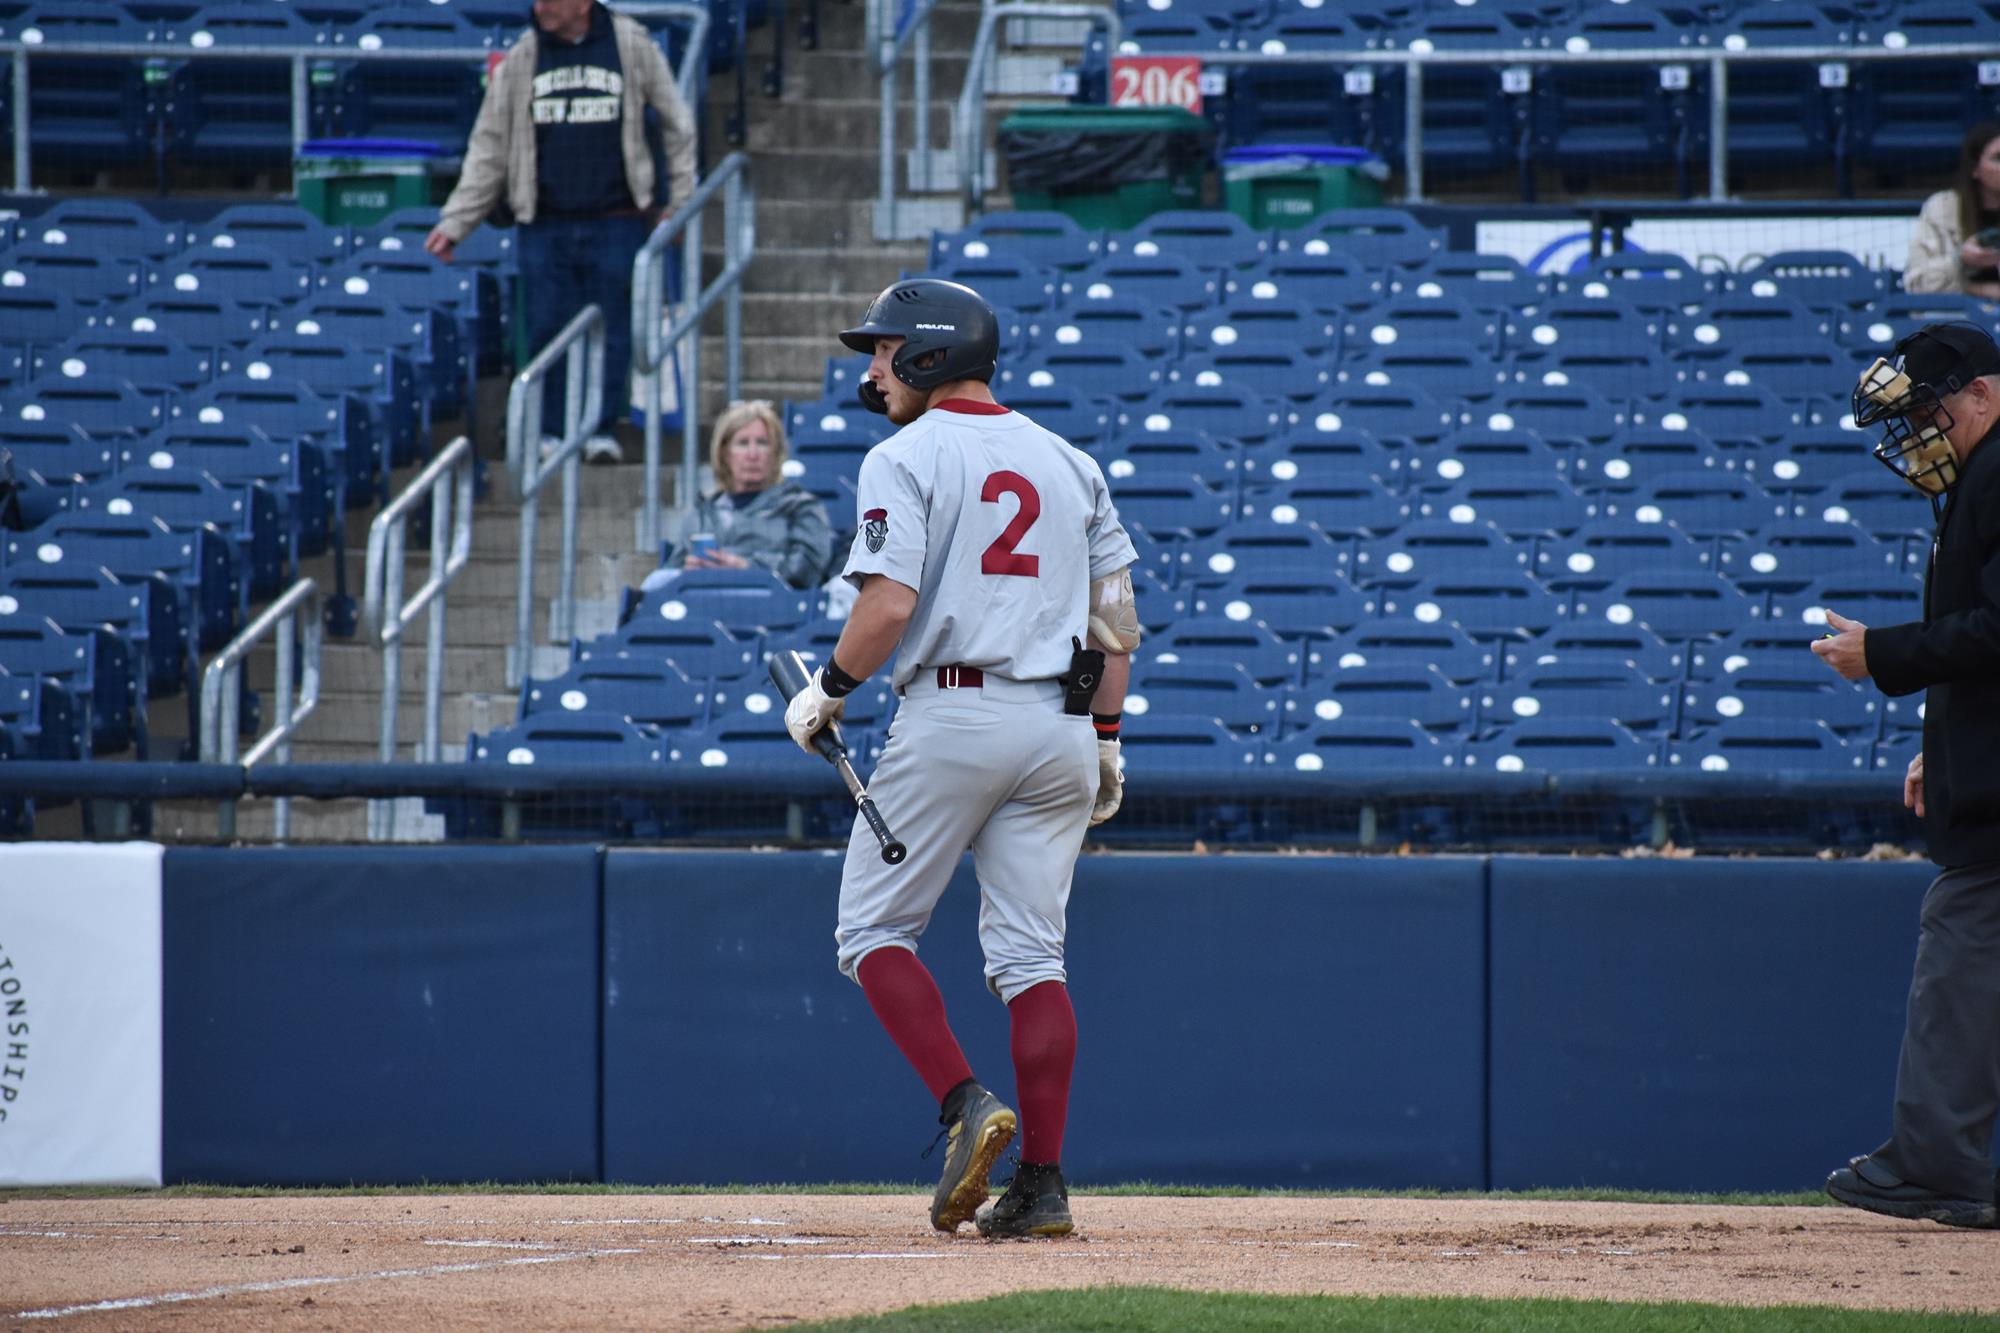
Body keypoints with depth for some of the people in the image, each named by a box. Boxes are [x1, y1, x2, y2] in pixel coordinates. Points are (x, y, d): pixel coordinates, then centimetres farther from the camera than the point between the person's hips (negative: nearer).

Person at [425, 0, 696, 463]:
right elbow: (489, 148, 7)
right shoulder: (521, 60, 4)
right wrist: (454, 222, 2)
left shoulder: (632, 47, 1)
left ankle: (602, 428, 7)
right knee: (546, 328, -2)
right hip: (546, 225, 1)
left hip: (615, 221, -1)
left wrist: (680, 200, 8)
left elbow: (677, 125, 11)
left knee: (611, 329, -2)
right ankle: (549, 430, 7)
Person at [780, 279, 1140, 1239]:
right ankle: (1042, 1183, 0)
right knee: (1029, 953, 6)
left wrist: (828, 691, -1)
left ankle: (966, 1106, -14)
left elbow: (890, 603, -15)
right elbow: (1115, 615, 13)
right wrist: (1105, 741, 18)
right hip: (1060, 726, 6)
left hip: (952, 713, -6)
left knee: (874, 931, 6)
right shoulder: (1069, 462, 15)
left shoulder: (906, 459, -3)